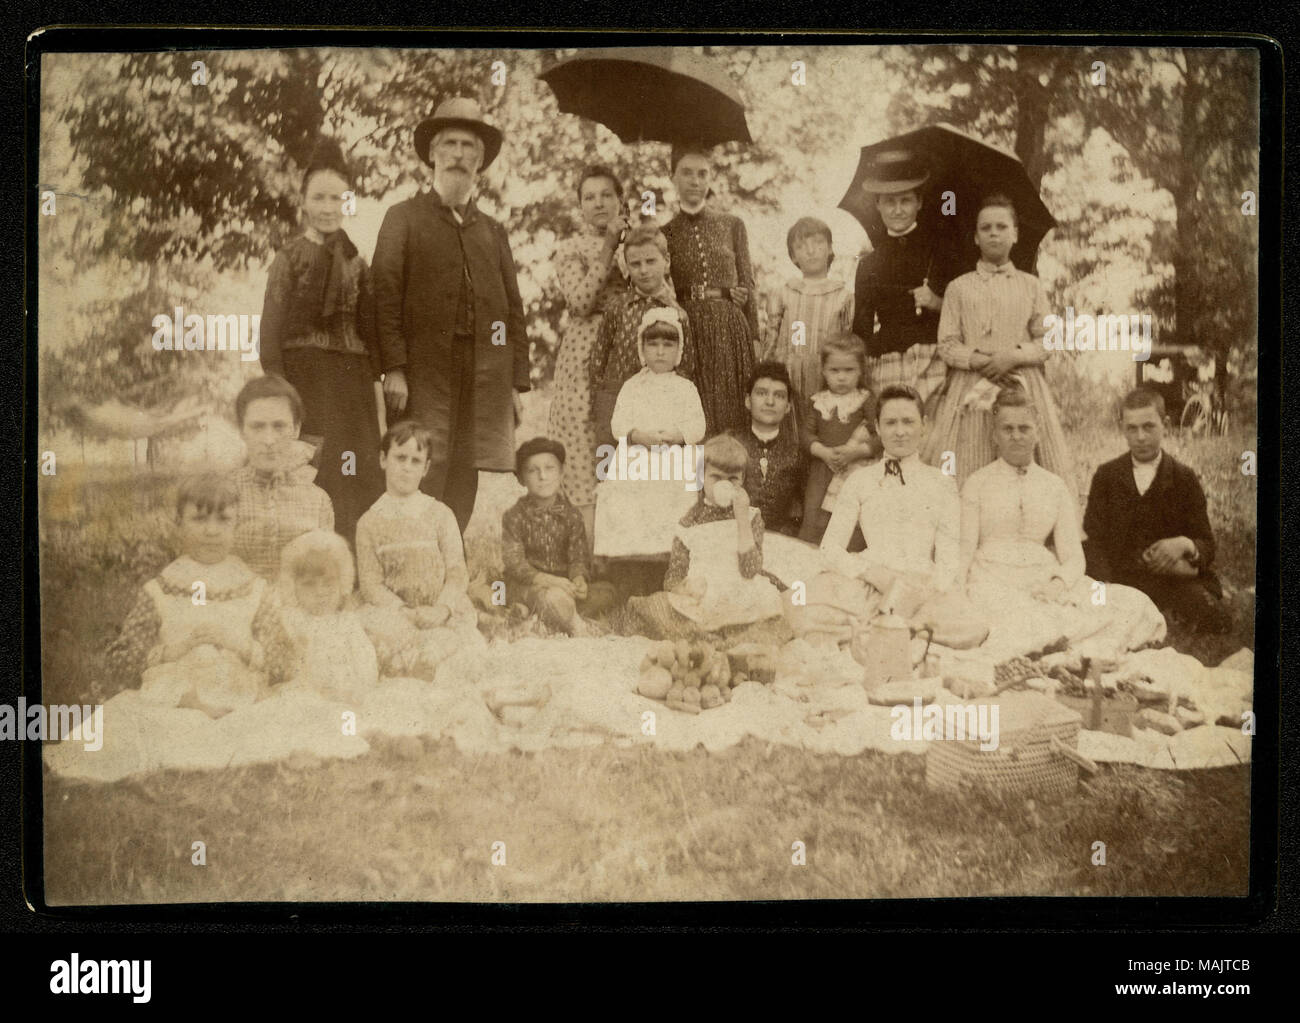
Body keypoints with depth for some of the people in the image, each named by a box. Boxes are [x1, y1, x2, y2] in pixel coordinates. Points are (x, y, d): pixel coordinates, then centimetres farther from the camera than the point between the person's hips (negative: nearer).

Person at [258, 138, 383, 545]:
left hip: (352, 383, 4)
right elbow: (270, 331, -1)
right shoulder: (289, 258, 3)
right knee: (308, 477, -10)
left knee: (356, 479, 1)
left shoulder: (356, 262, 15)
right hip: (304, 377, -4)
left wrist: (374, 379, 7)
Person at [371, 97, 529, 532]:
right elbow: (386, 293, 0)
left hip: (487, 377, 3)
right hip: (424, 372, -3)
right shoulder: (403, 218, 10)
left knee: (465, 481, 1)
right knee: (424, 477, -9)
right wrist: (393, 368, -11)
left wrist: (517, 382, 8)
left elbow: (513, 308, 17)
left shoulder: (493, 231, 20)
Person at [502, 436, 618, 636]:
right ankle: (579, 631, -16)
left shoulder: (570, 515, 6)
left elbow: (578, 557, 0)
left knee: (606, 592, -18)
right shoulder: (514, 516, -4)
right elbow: (514, 561, -12)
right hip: (525, 586, -5)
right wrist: (545, 580, -29)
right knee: (555, 597, -37)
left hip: (562, 583, 5)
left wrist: (579, 579, -25)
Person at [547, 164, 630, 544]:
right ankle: (591, 551, -4)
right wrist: (608, 247, -9)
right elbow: (580, 302, -12)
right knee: (586, 452, -7)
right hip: (586, 355, -3)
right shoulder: (570, 249, 5)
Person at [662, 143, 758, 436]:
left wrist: (754, 339, 1)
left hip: (731, 328, 1)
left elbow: (748, 284, 7)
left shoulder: (732, 225, 10)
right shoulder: (664, 233, 8)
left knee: (732, 414, -1)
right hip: (685, 329, 0)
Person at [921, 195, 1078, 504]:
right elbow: (946, 345, 3)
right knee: (965, 474, -7)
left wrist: (1013, 355, -11)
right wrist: (981, 361, -13)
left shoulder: (1030, 285, 12)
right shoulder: (958, 288, 10)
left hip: (1022, 385, 1)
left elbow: (1047, 342, 7)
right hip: (971, 390, -1)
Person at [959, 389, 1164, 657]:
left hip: (1044, 581, 3)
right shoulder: (977, 484, 11)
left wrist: (1059, 582, -14)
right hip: (993, 581, -3)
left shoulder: (1055, 486, 17)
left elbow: (1073, 556, 11)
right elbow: (964, 550, 4)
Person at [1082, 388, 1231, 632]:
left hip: (1174, 578, -1)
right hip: (1119, 577, 1)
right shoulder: (1106, 476, 9)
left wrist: (1185, 545, -21)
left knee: (1217, 621, -27)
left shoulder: (1184, 478, 7)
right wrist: (1107, 591, -16)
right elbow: (1092, 541, 3)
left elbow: (1207, 546, 5)